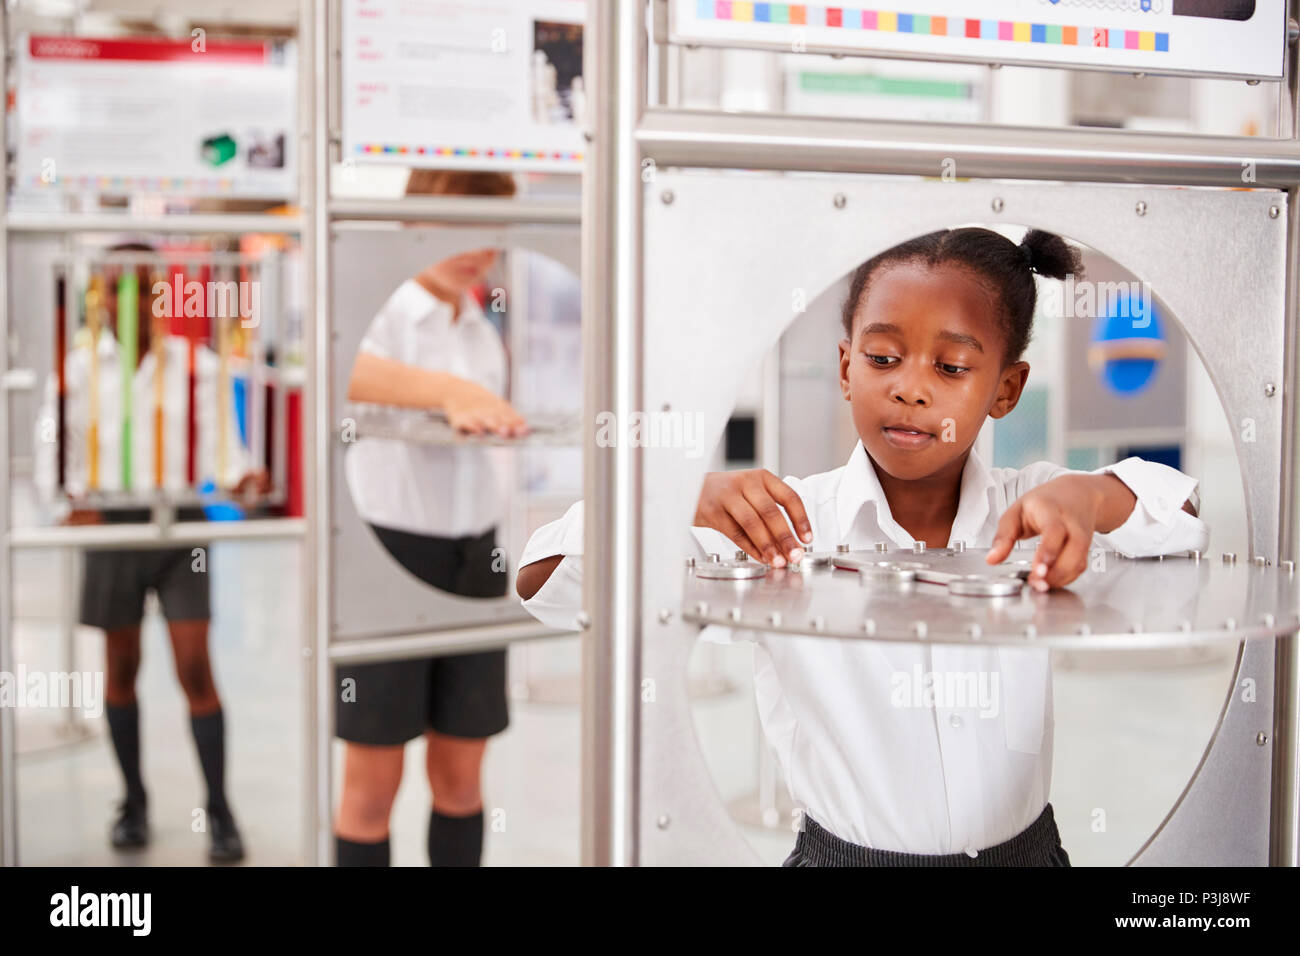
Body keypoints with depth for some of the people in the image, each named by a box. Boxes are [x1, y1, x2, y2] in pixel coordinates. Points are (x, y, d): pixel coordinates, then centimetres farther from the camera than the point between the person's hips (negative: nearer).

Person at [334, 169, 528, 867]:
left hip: (473, 554, 6)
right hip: (385, 549, -6)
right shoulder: (379, 309, -8)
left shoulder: (485, 332, 12)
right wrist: (448, 389, -41)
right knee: (374, 783, 1)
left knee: (460, 776, 10)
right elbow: (341, 370, -32)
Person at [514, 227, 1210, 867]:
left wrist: (1085, 495, -26)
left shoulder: (1030, 511, -1)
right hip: (843, 854, -2)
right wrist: (681, 502, -29)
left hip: (1025, 850, 2)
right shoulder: (783, 524, -8)